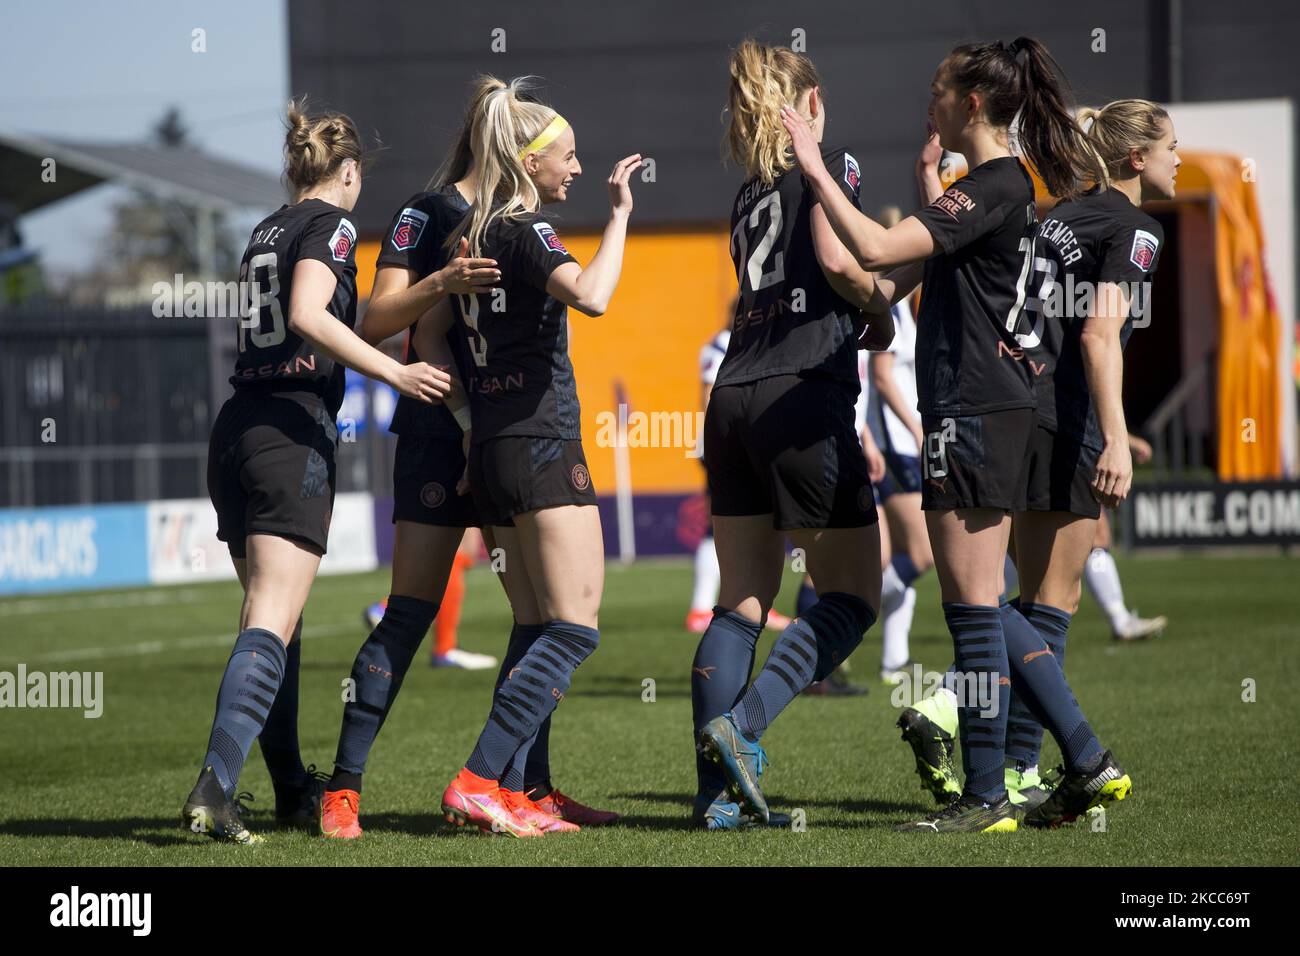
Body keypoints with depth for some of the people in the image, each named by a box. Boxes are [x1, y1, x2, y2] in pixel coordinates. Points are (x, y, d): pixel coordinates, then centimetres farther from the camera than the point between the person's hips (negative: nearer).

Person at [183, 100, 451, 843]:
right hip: (294, 432, -8)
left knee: (271, 614, 16)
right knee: (272, 624, -14)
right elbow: (308, 315, -19)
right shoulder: (330, 224, -2)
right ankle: (215, 787, -28)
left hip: (237, 427, 8)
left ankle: (292, 786, 23)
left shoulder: (266, 230, 19)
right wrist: (395, 372, -19)